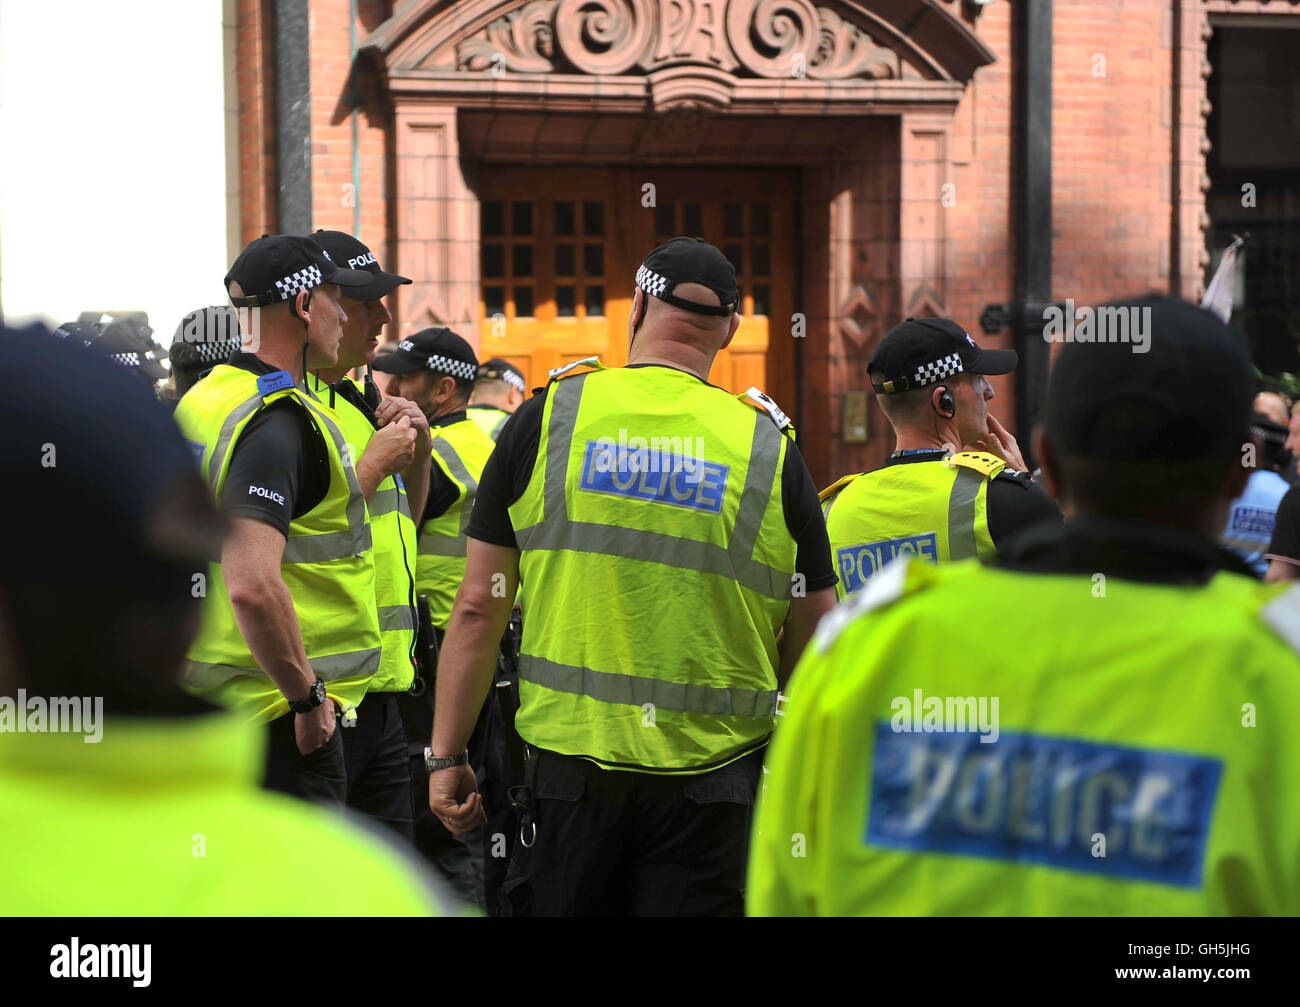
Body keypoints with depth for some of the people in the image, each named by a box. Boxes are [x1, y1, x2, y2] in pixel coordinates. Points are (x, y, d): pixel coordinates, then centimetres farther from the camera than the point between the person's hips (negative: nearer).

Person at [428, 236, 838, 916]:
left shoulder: (547, 418, 0)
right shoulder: (768, 446, 1)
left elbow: (478, 609, 2)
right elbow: (813, 647, 4)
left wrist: (446, 755, 9)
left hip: (571, 765, 0)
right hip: (712, 783, 0)